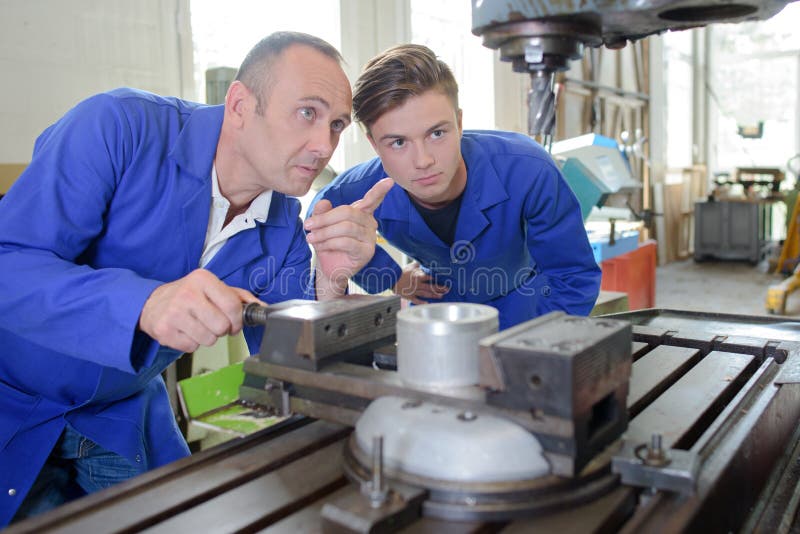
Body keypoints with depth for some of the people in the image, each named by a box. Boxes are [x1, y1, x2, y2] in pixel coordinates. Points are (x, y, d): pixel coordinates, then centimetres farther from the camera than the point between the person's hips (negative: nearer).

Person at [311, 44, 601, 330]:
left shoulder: (528, 171, -33)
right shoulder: (358, 192, -26)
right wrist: (391, 277, -5)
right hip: (436, 302, 1)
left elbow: (576, 277, -19)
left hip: (523, 302, 0)